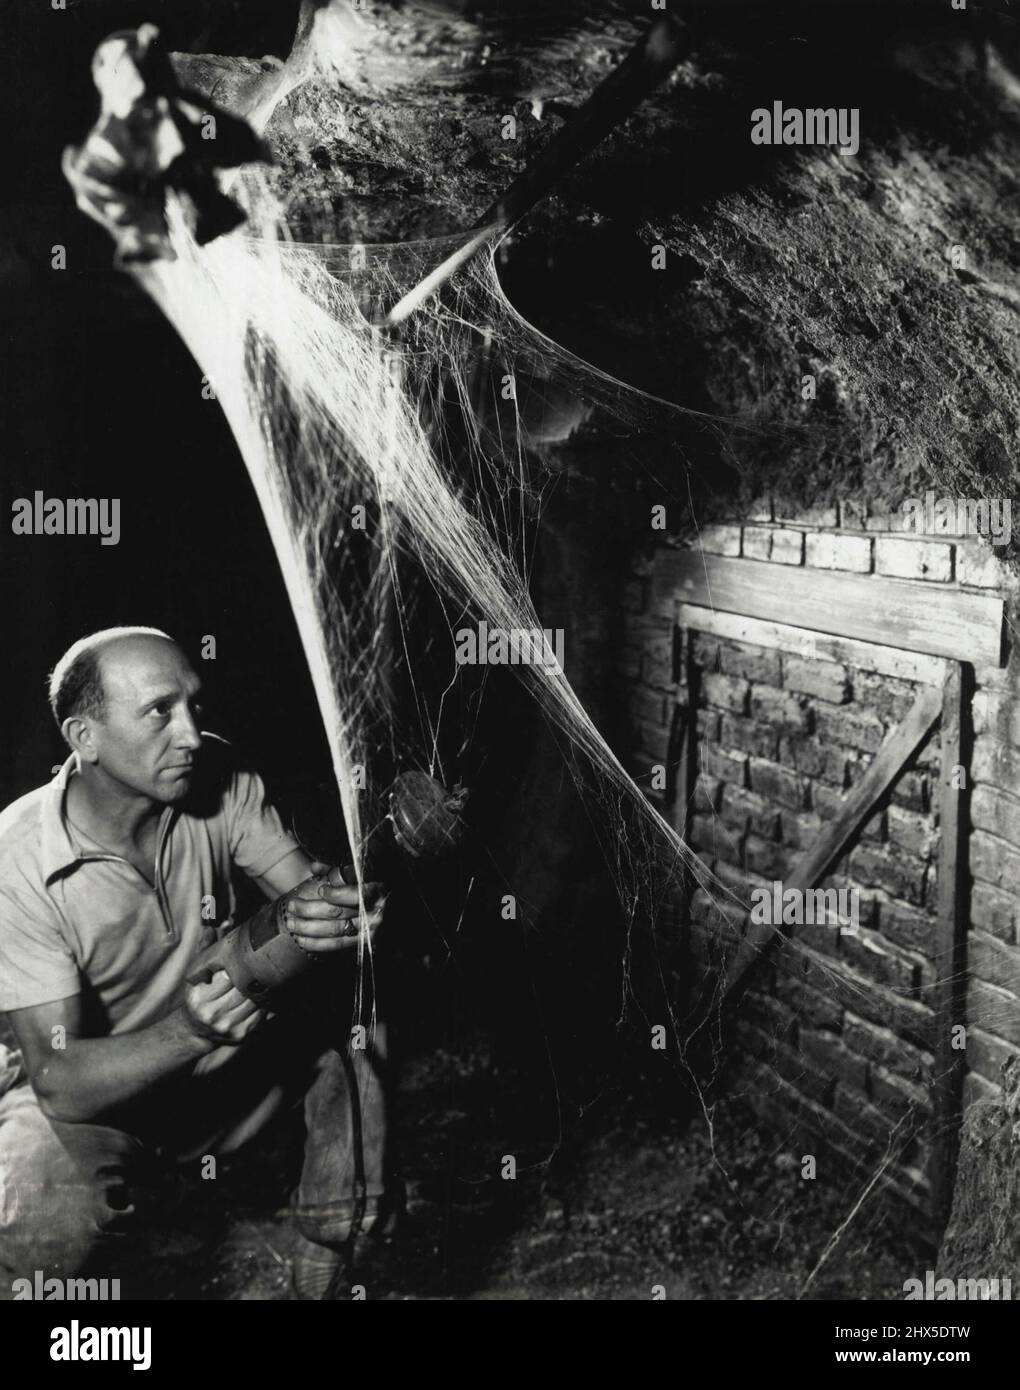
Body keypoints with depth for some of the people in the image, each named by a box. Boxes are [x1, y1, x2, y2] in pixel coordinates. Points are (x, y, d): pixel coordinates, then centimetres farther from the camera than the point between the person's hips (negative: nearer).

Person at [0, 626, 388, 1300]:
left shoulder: (219, 783, -13)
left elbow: (310, 892, -14)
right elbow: (60, 1081, -27)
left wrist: (330, 912, -39)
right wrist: (190, 1032, -45)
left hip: (217, 1063, 5)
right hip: (93, 1094, -5)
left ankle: (323, 1267, -5)